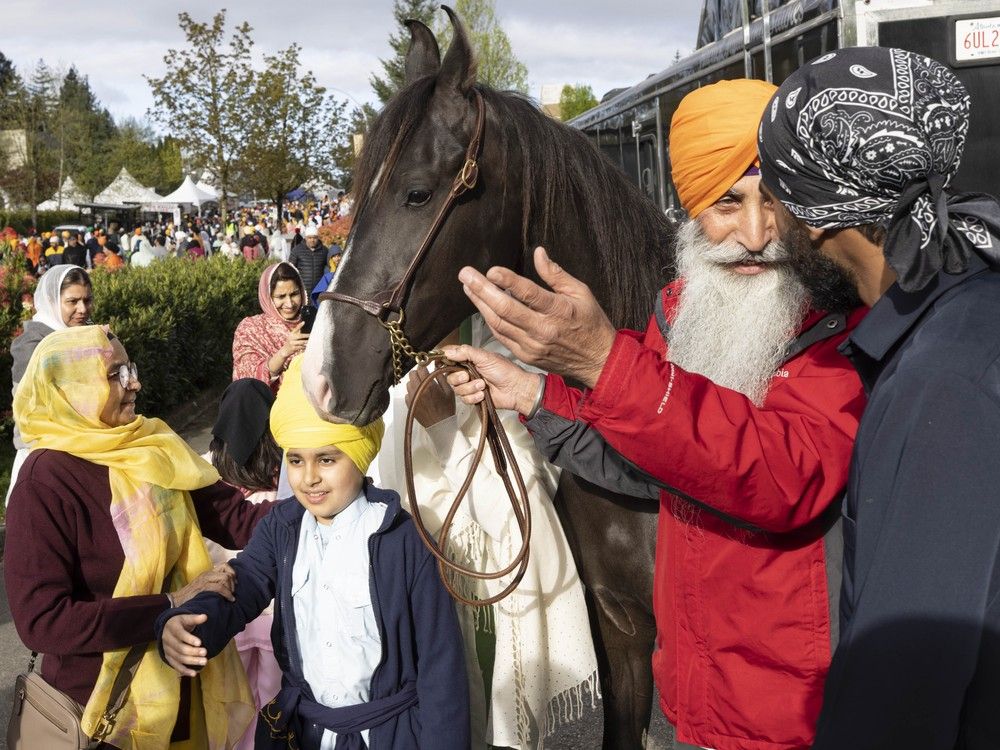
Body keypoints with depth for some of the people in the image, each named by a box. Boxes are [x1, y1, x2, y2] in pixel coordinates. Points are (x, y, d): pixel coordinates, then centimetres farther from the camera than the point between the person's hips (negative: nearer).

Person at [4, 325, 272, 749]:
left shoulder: (151, 448, 0)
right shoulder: (46, 480, -18)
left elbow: (235, 519, -2)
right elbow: (40, 620, -23)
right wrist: (170, 605, -26)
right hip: (106, 703, -6)